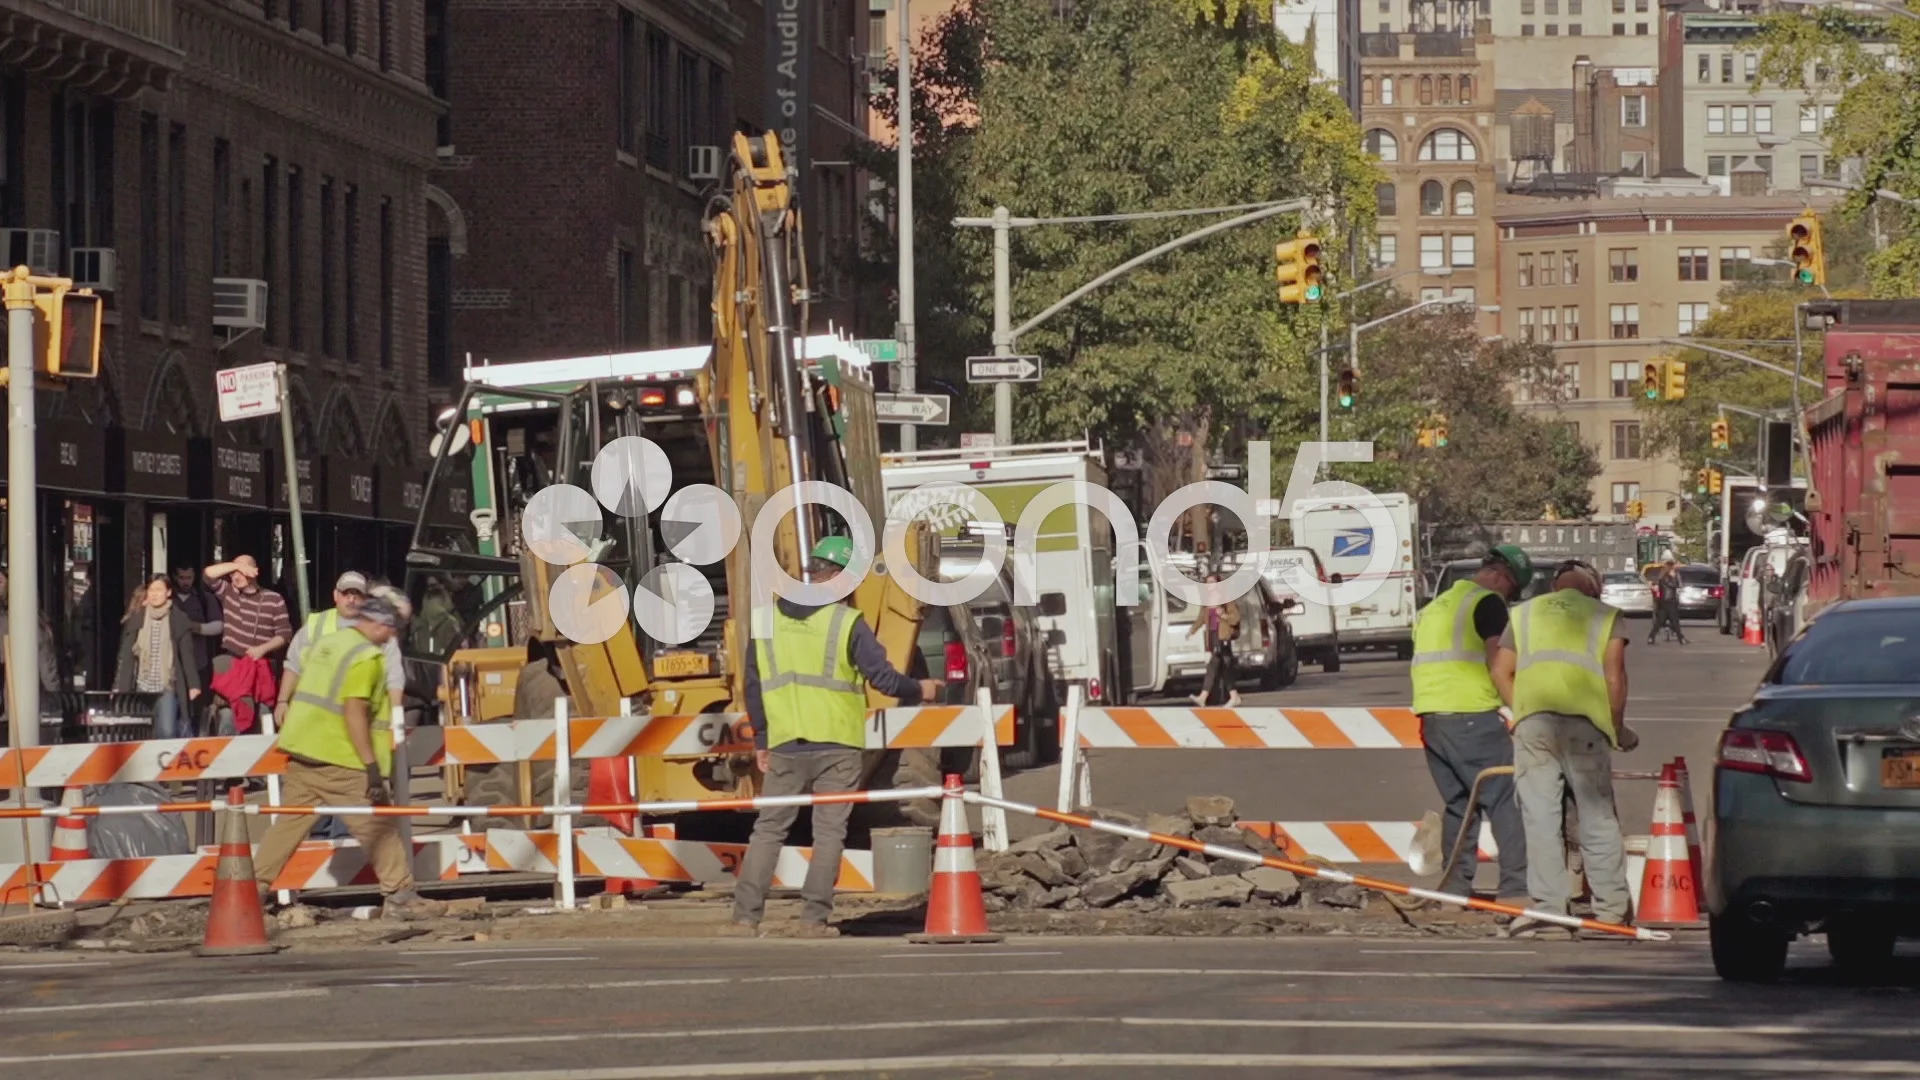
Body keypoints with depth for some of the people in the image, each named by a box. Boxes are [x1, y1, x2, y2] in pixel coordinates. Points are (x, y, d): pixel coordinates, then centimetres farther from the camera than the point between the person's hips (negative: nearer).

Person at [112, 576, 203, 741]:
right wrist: (118, 687, 0)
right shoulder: (136, 620, 5)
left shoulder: (179, 619, 1)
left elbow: (187, 654, 1)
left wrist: (194, 684, -4)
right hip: (142, 687, 2)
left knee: (167, 731, -13)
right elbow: (126, 656, 4)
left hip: (168, 687, -2)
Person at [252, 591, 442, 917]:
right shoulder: (366, 657, -12)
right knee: (379, 827, 0)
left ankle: (253, 887, 9)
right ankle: (400, 895, 2)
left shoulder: (325, 644, 15)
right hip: (339, 759, -8)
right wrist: (373, 768, -20)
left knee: (289, 823, 12)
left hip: (302, 751, 8)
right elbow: (354, 713, -19)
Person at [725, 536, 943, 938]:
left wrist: (761, 740, 20)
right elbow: (881, 675, -9)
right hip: (835, 745, -3)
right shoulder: (846, 622, -8)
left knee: (768, 828, 8)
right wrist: (919, 690, 11)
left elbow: (753, 684, 11)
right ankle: (815, 919, 2)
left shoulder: (770, 619, 6)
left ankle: (745, 917, 1)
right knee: (828, 832, 5)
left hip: (785, 745, 3)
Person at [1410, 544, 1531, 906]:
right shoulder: (1488, 602, -3)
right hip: (1471, 714, -8)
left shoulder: (1437, 604, 24)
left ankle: (1455, 884, 13)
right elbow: (1498, 662, -11)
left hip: (1431, 714, 8)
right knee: (1506, 798, -6)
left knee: (1459, 803, 16)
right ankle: (1516, 887, -13)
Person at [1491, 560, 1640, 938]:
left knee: (1540, 815, 1)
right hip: (1585, 722, -1)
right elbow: (1614, 677, 4)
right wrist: (1618, 729, 13)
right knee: (1597, 815, 4)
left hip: (1532, 719, 1)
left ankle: (1548, 904, -3)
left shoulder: (1522, 614, 22)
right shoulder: (1606, 616, 14)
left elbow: (1501, 672, 14)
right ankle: (1610, 906, 5)